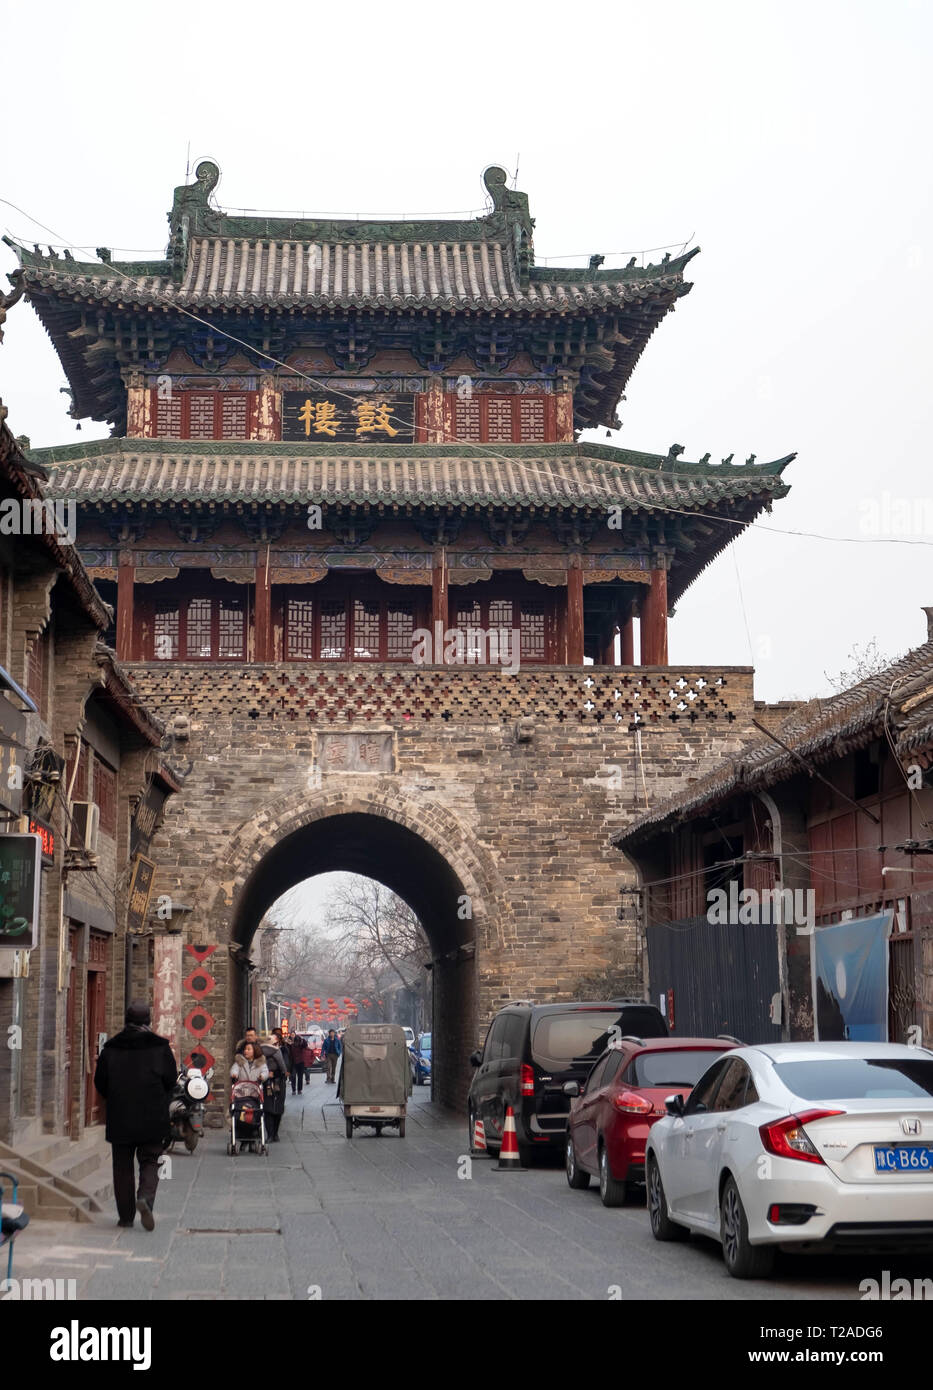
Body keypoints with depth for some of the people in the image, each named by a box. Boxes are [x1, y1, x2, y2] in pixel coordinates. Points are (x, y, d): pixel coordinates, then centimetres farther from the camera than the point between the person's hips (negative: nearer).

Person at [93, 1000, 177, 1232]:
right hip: (153, 1118, -1)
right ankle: (145, 1198, -19)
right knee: (149, 1163, 7)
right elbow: (171, 1080, -1)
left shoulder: (111, 1048, 0)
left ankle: (126, 1215, 12)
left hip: (119, 1117, 1)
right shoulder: (160, 1047, -4)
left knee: (123, 1167, 10)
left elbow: (100, 1082, 5)